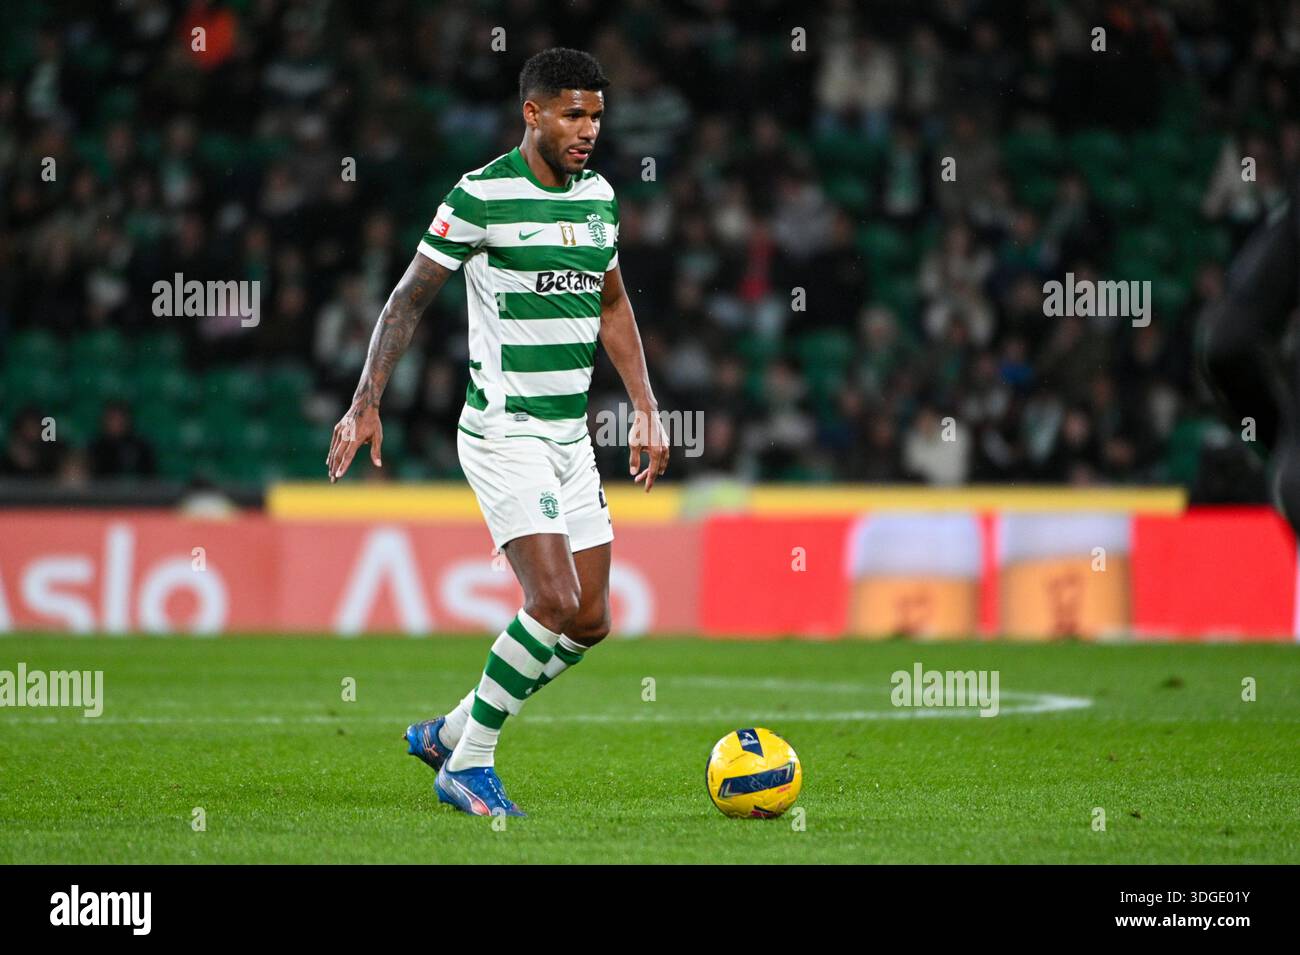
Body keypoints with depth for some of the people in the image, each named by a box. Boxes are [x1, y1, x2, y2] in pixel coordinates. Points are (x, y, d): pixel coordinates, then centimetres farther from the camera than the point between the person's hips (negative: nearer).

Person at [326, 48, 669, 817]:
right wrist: (366, 403, -12)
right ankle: (469, 764, -4)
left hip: (571, 434, 8)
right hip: (503, 431, -7)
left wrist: (646, 409, 18)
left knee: (589, 622, 4)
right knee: (555, 600, -19)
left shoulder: (599, 194, 9)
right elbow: (409, 299, -6)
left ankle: (450, 734, 19)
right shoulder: (481, 196, -11)